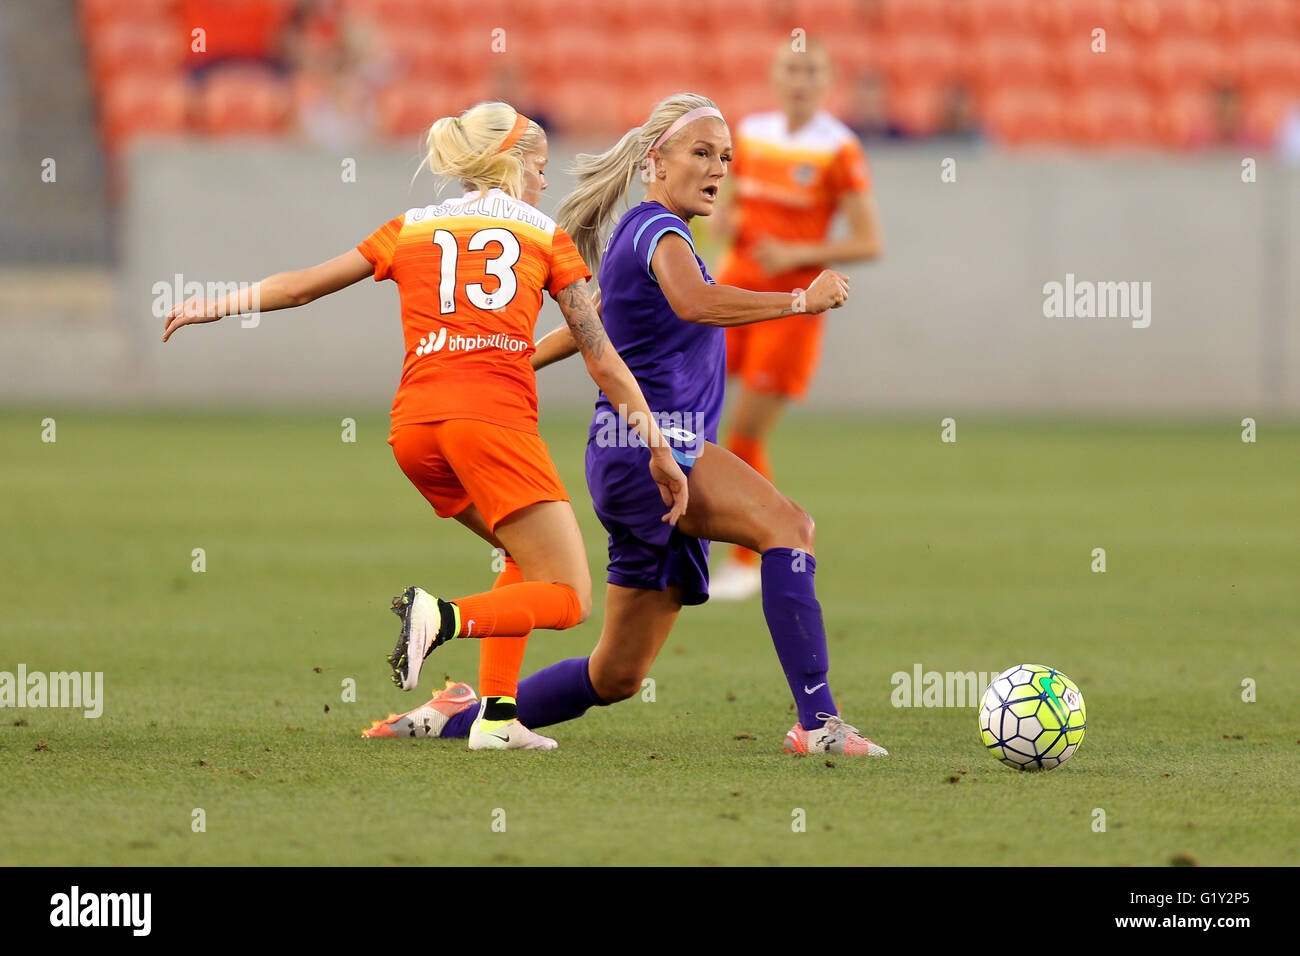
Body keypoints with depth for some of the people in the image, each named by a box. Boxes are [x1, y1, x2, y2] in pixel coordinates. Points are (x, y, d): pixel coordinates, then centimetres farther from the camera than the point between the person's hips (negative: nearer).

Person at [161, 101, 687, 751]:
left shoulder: (410, 229, 21)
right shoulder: (544, 235, 15)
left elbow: (302, 286, 25)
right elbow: (601, 356, 13)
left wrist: (213, 307, 39)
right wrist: (658, 451, 16)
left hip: (413, 424, 5)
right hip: (493, 414, -5)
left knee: (532, 563, 23)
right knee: (568, 597, -3)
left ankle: (497, 714, 9)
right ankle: (443, 617, -27)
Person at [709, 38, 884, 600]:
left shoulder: (838, 150, -8)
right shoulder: (750, 133, 9)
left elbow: (869, 243, -10)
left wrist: (797, 255, -19)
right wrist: (724, 220, -1)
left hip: (792, 304, -5)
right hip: (734, 287, 5)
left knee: (747, 435, -6)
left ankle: (746, 563, 11)